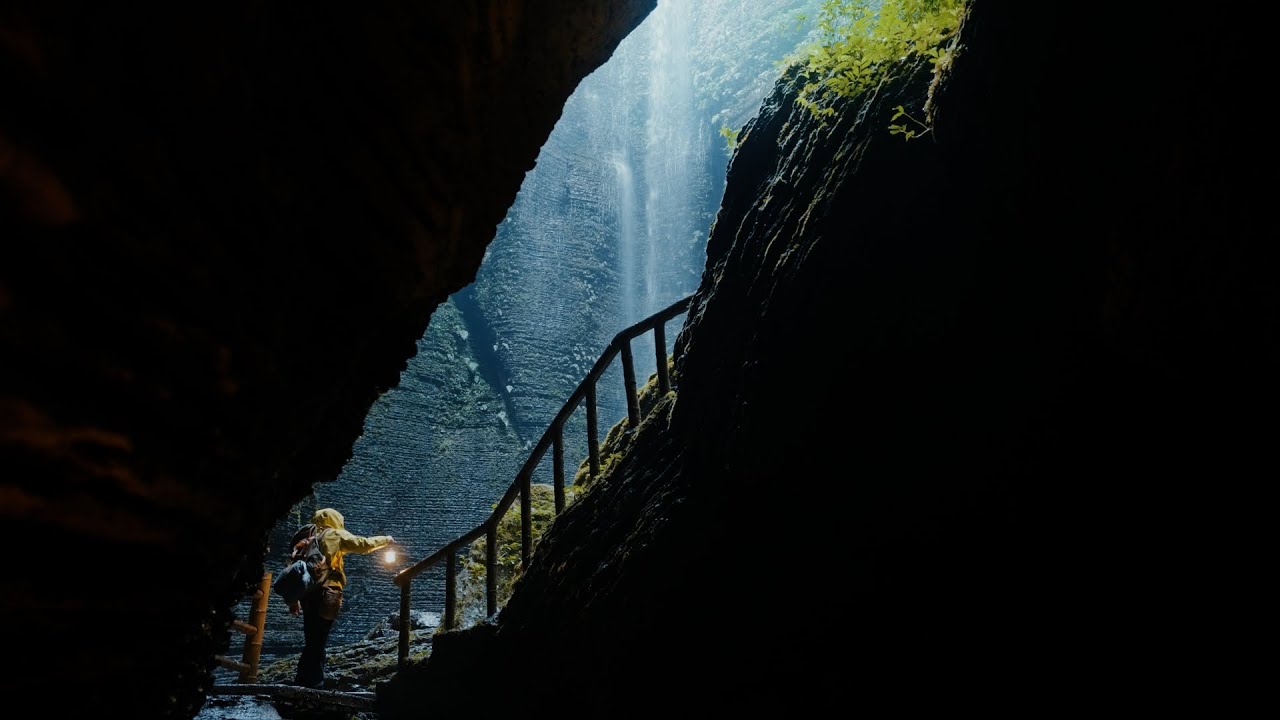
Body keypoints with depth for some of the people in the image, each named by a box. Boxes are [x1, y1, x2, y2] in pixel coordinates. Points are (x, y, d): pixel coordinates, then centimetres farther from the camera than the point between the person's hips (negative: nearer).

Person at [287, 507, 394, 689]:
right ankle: (313, 684, -4)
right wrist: (386, 539, 15)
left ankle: (302, 683, 14)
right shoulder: (336, 534, 3)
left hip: (307, 591, 6)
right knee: (317, 643, -4)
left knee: (312, 642, 13)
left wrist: (293, 599, 17)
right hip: (324, 593, -6)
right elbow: (363, 545, -1)